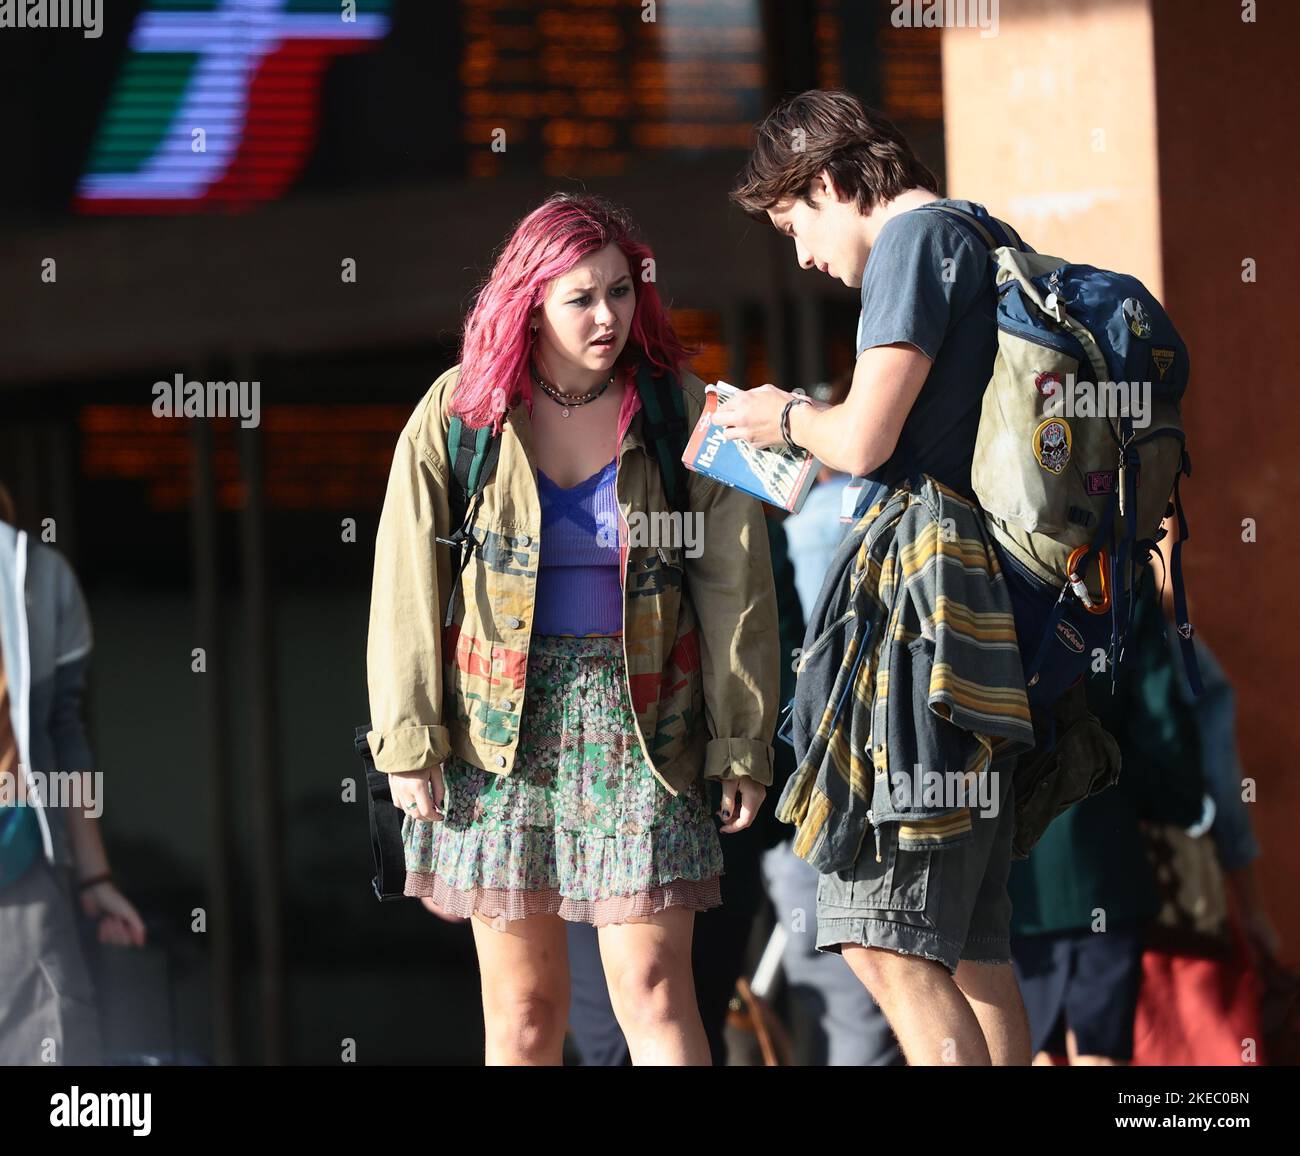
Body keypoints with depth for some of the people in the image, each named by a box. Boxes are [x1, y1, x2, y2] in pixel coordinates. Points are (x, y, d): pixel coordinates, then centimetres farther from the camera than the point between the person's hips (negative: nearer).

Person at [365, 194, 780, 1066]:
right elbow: (407, 587, 3)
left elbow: (734, 587, 3)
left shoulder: (681, 413, 2)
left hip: (641, 719, -1)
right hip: (502, 725, 1)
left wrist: (743, 744, -1)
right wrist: (408, 738, -3)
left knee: (652, 988, -10)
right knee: (521, 1001, 4)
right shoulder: (458, 414, 1)